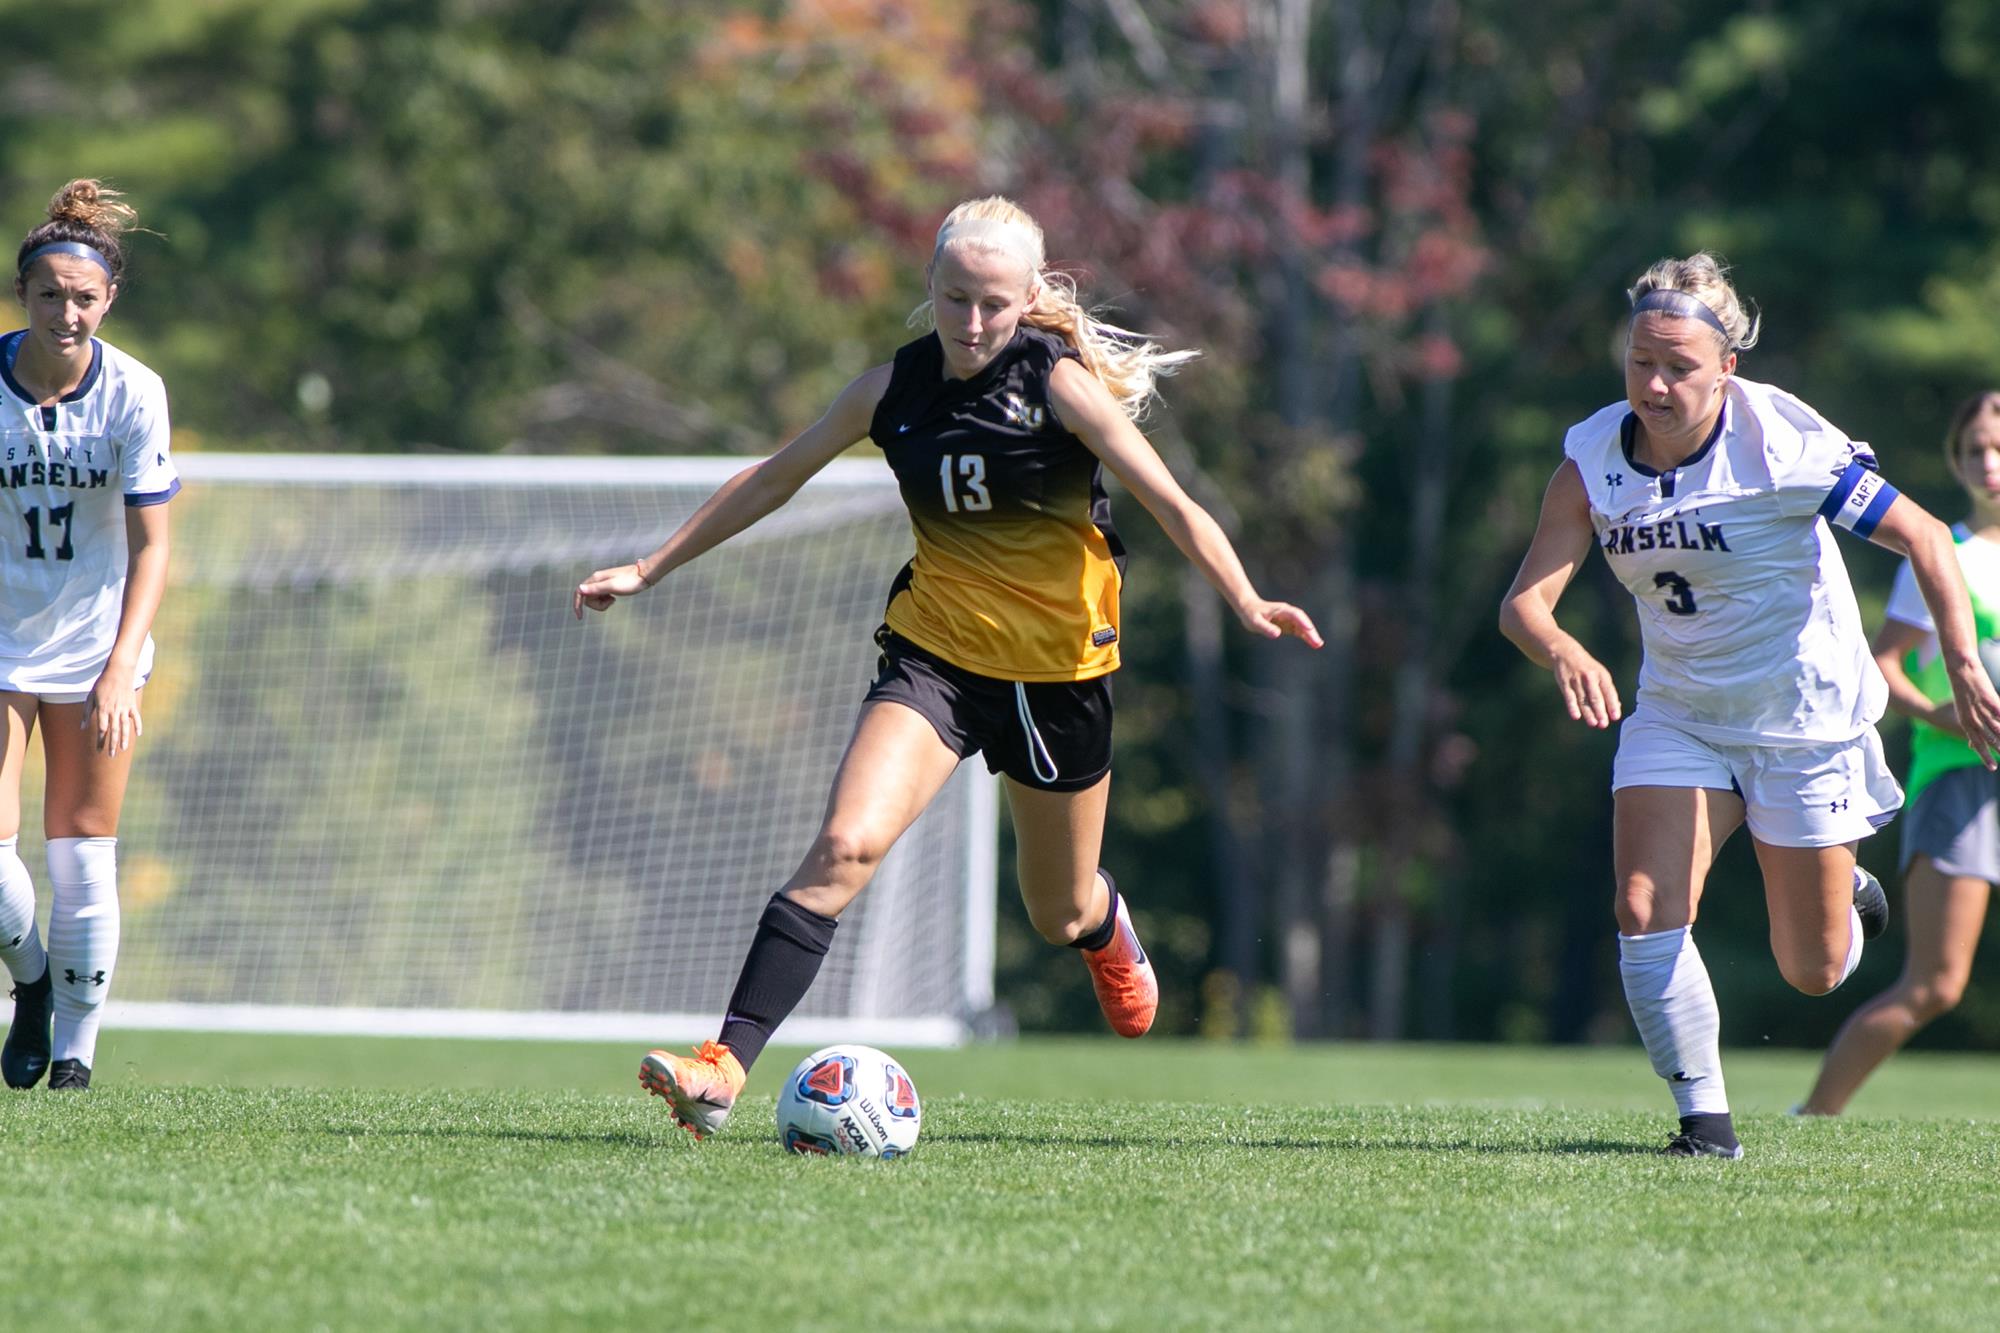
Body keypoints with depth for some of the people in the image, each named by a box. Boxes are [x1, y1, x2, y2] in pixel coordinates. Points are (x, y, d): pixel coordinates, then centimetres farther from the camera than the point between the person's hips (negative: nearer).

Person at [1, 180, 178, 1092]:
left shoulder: (133, 392, -12)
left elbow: (151, 545, -9)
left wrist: (120, 671, -19)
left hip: (98, 645, 0)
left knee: (84, 860, 0)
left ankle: (74, 1051, 14)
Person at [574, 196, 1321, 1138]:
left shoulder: (1060, 382, -13)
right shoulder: (894, 388, -3)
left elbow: (1167, 500, -17)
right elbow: (776, 477, 10)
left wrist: (1247, 602, -32)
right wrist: (651, 568, 12)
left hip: (1059, 668, -1)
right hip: (935, 654, 1)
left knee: (1059, 915, 14)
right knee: (844, 845, -23)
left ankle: (1105, 927, 55)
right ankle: (723, 1067, -29)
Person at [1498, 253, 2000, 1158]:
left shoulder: (1785, 445, -21)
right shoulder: (1592, 462, -10)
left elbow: (1923, 536, -13)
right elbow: (1525, 599, -17)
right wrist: (1564, 652, -40)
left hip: (1804, 721, -3)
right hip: (1677, 711, 3)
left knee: (1813, 974, 4)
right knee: (1645, 911, -18)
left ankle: (1848, 899, 41)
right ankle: (1704, 1118, -4)